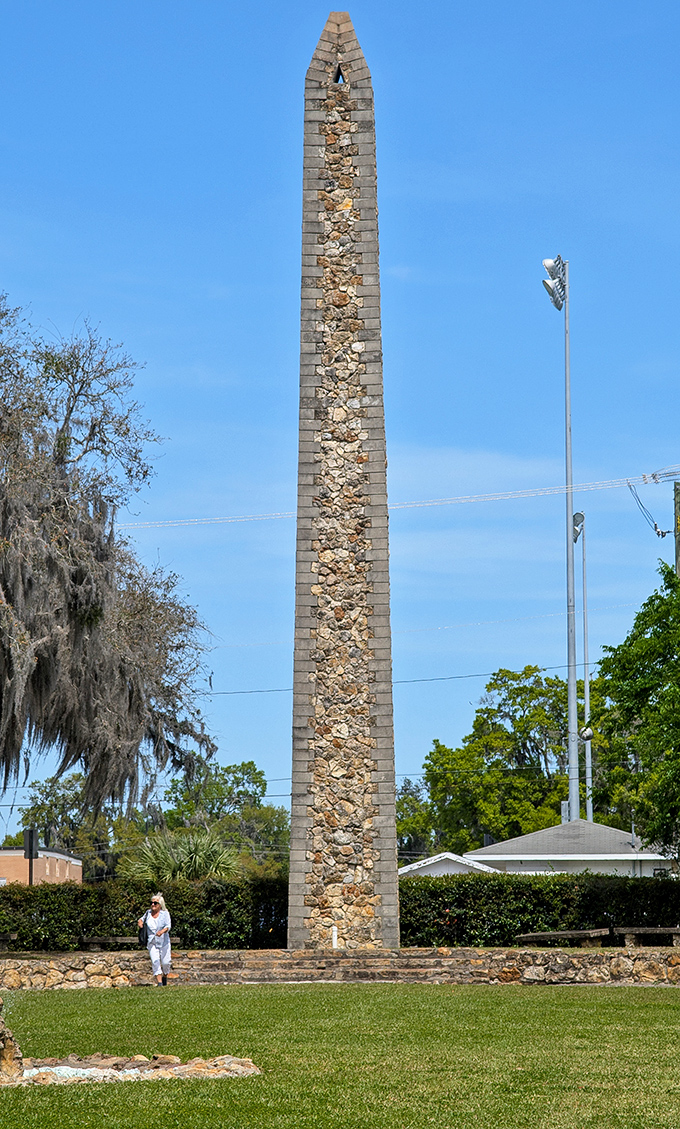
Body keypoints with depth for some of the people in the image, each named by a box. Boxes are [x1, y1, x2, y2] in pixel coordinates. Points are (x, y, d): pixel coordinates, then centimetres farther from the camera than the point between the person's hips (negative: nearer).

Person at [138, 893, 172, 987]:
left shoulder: (165, 913, -6)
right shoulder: (148, 913, 5)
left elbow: (168, 926, -15)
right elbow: (143, 919, 25)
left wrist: (162, 931, -35)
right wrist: (140, 921, 1)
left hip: (164, 941, -2)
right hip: (152, 942, 2)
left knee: (165, 962, -1)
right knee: (155, 961, -11)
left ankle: (165, 976, 28)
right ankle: (158, 981, -10)